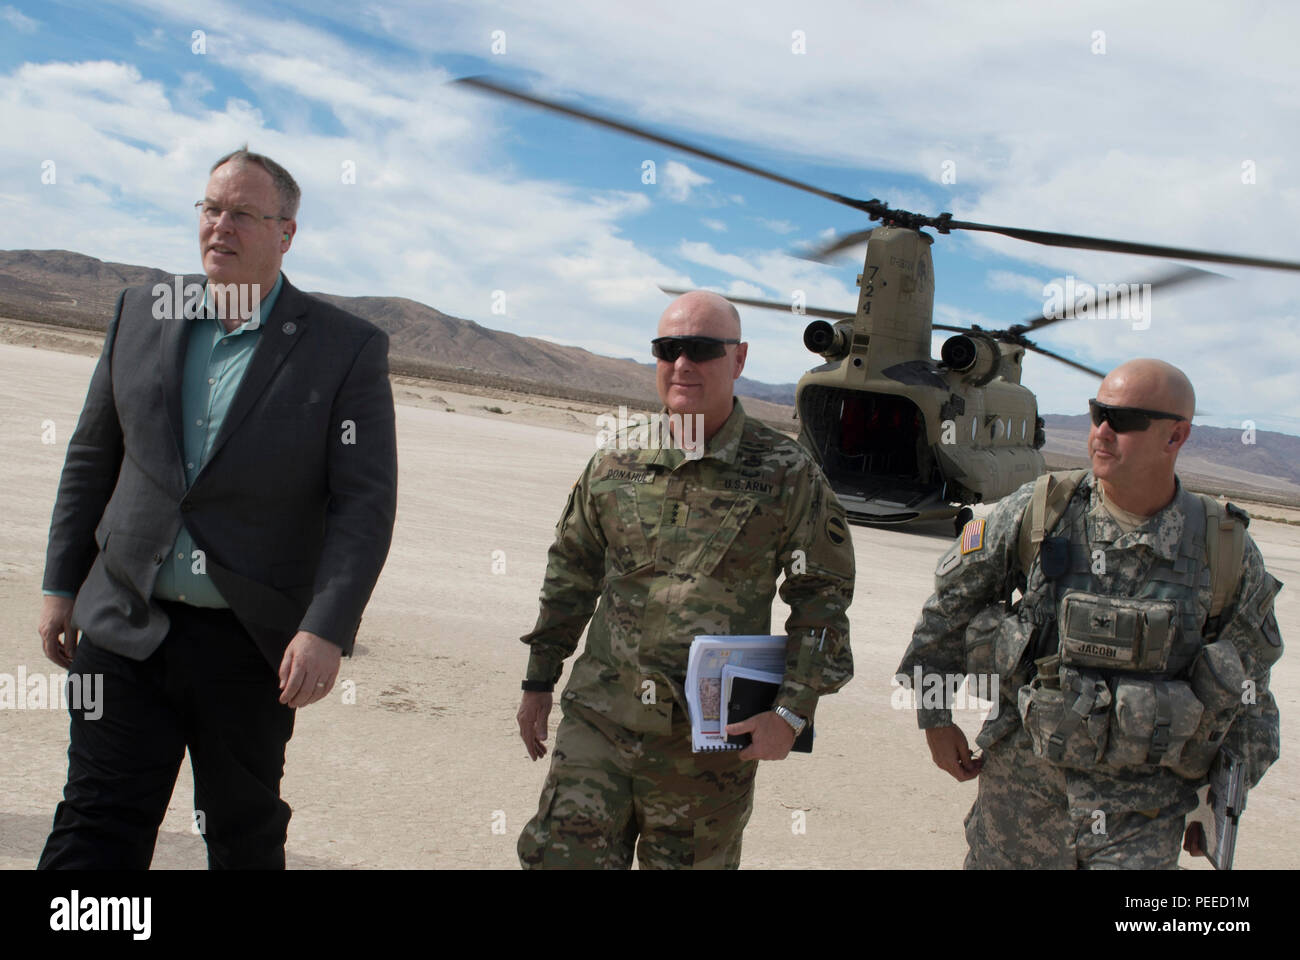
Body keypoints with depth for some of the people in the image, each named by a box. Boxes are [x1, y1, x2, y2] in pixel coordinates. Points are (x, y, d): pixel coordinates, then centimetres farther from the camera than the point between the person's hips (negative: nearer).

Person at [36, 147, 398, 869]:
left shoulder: (348, 349, -6)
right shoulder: (140, 314, 6)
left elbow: (364, 503, -10)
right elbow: (91, 459, 13)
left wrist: (326, 631, -19)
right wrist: (61, 585, 12)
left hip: (253, 645, -2)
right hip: (125, 624, 3)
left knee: (245, 837, 14)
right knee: (94, 831, 2)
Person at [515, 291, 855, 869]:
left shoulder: (787, 474, -3)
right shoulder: (615, 463, 5)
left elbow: (822, 597, -1)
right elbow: (570, 575, 15)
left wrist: (790, 712, -9)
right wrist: (539, 682, 16)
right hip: (600, 718, 2)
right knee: (563, 855, -3)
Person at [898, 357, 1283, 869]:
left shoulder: (1228, 553, -5)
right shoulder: (1036, 513, -8)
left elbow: (1247, 687, 9)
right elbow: (950, 602, 5)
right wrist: (935, 716, 6)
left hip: (1142, 812, 0)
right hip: (1024, 782, 1)